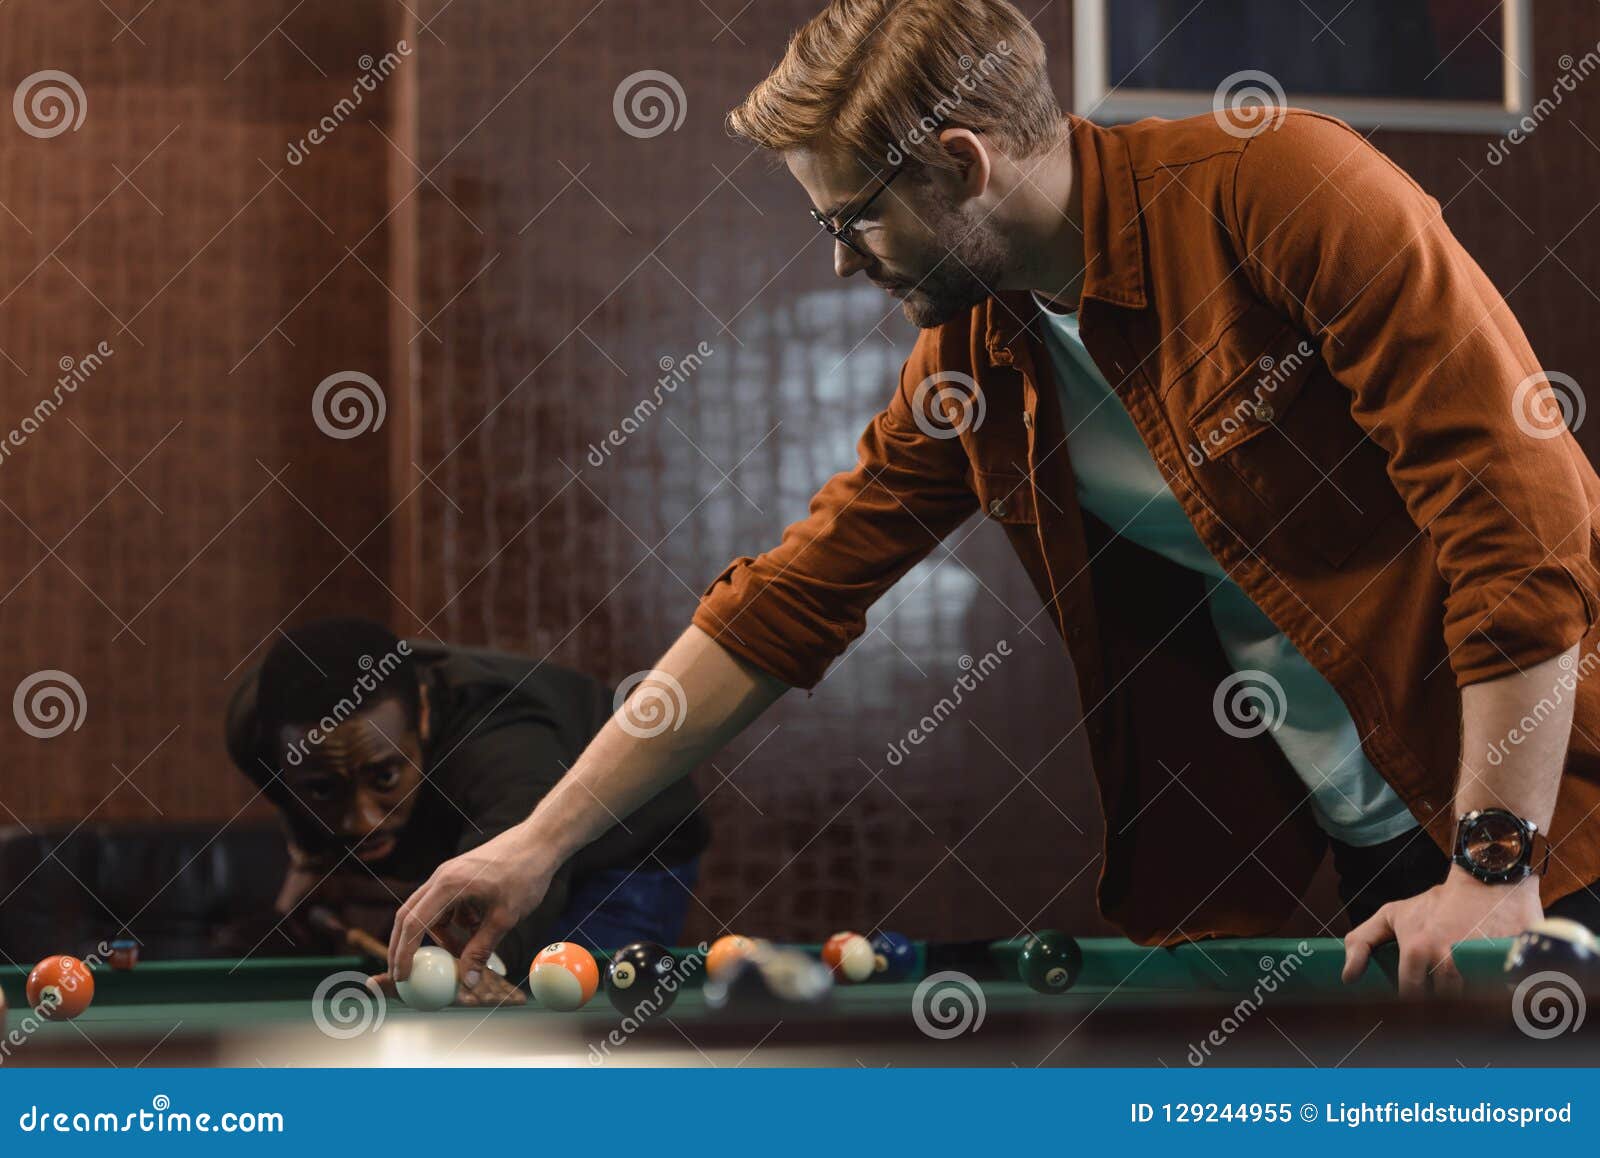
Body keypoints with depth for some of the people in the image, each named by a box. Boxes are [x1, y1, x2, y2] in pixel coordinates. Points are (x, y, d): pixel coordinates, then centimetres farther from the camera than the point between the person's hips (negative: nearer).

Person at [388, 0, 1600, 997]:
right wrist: (542, 841, 7)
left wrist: (1496, 863, -22)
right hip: (1360, 856, 6)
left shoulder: (1282, 190, -17)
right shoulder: (968, 363, 3)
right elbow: (780, 610, 9)